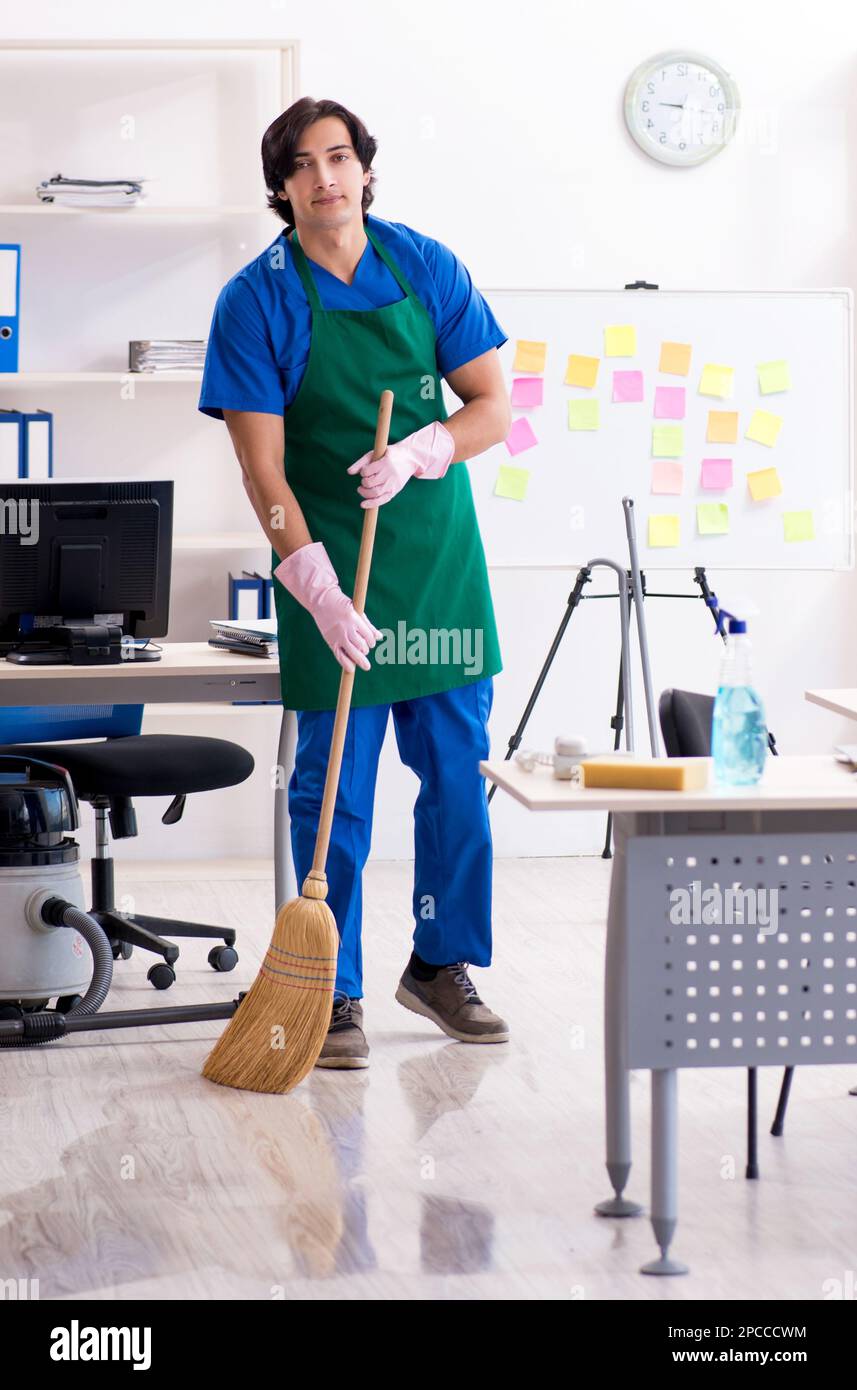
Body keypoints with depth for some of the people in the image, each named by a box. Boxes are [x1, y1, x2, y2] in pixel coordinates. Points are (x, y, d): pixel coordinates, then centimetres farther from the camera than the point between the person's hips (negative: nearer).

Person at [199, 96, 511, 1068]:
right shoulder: (257, 300, -7)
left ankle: (441, 966, 24)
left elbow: (492, 408, 2)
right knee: (334, 789, 0)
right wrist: (318, 588, -22)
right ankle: (334, 997, 9)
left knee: (458, 775, 8)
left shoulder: (425, 267, 1)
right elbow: (262, 467, -11)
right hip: (332, 568, -3)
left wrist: (415, 454, -19)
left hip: (439, 554, 3)